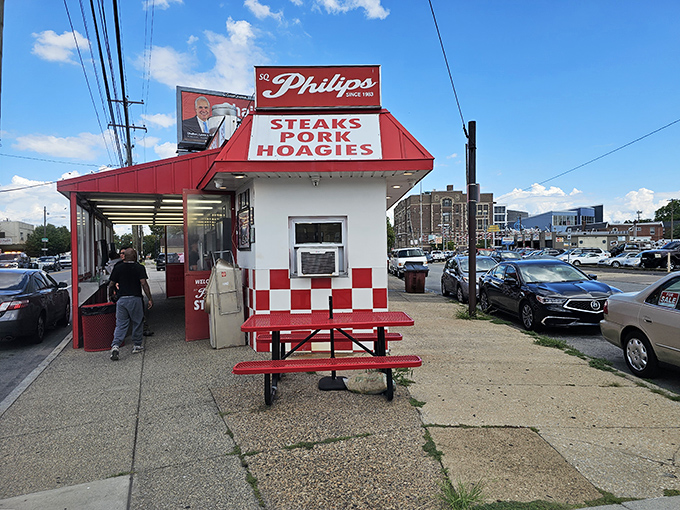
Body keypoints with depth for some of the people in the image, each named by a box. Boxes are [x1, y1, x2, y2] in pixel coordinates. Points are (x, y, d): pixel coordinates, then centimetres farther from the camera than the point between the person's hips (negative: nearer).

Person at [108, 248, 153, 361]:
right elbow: (144, 284, -12)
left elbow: (111, 285, 6)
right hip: (135, 299, -2)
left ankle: (115, 346, -10)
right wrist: (150, 299, -10)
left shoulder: (117, 268, 6)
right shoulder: (139, 268, -3)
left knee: (120, 324, 6)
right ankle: (137, 346, 20)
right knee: (137, 323, 12)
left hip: (121, 299, 3)